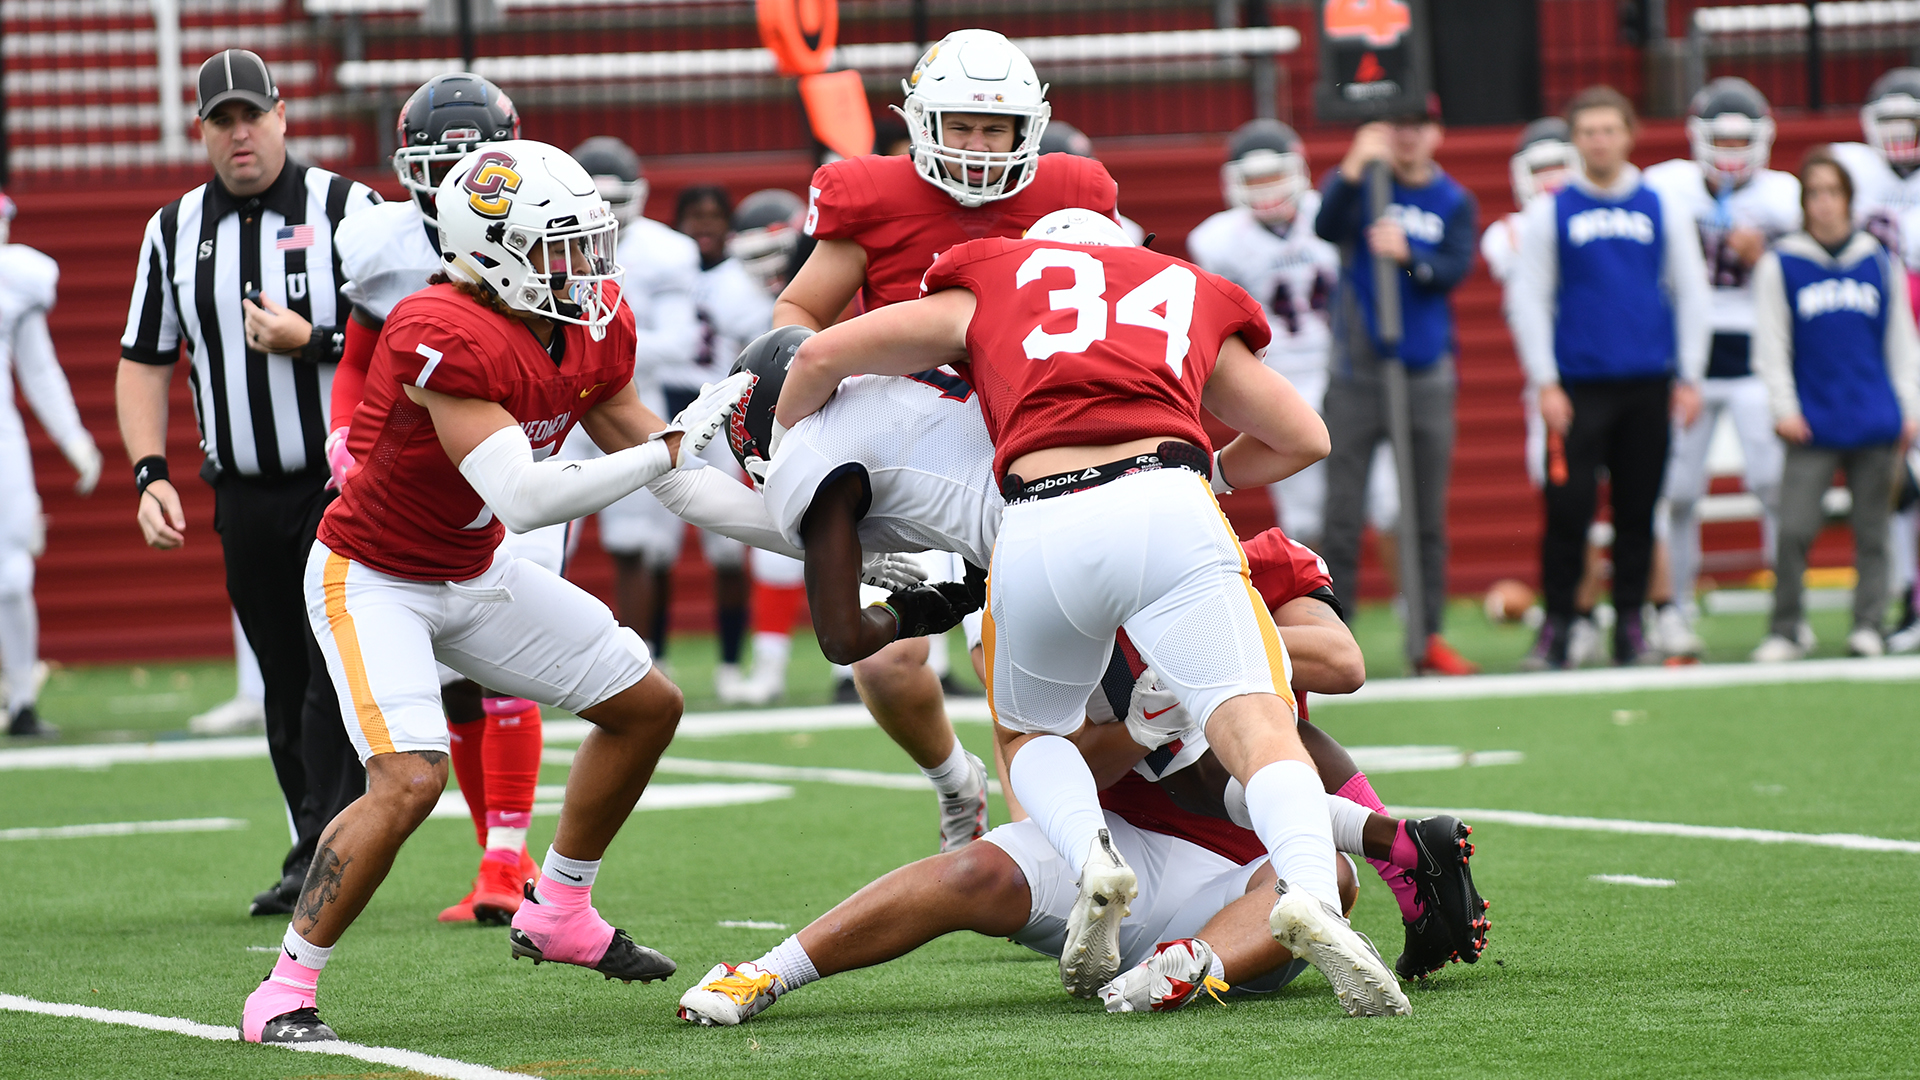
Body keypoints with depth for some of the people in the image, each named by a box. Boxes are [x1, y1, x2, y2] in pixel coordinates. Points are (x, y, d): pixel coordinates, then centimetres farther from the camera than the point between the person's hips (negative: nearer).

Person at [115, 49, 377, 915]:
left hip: (345, 481, -4)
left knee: (334, 672, -12)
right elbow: (143, 362, 13)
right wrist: (150, 475, 1)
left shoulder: (346, 210, -4)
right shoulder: (175, 231, 8)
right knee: (284, 685, 7)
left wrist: (310, 342, -19)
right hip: (246, 495, 4)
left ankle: (322, 856, -14)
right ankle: (316, 861, 14)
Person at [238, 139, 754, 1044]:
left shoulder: (592, 330, -6)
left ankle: (558, 912, 28)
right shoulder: (446, 339, -33)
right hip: (373, 581, -9)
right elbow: (526, 499, -38)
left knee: (646, 705, 12)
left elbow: (652, 461, 5)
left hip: (474, 575, 9)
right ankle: (285, 993, -15)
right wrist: (672, 447, -34)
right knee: (409, 778, -26)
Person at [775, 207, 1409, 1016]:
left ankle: (1090, 858, -6)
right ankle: (1312, 891, -35)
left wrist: (787, 463, 45)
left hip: (1039, 529, 0)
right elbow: (1304, 438, 37)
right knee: (1254, 726, -6)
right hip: (1167, 508, 0)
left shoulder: (987, 289, 29)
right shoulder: (1186, 295, 33)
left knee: (1029, 734, 24)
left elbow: (822, 356, 29)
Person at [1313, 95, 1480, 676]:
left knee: (1428, 514, 5)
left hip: (1426, 376, 2)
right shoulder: (1358, 183, 2)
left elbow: (1454, 271, -7)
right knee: (1342, 513, -4)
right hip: (1356, 376, -2)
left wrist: (1407, 256, -25)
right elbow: (1326, 226, -18)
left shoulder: (1454, 202, 7)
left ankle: (1429, 635, 10)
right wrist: (1355, 168, -31)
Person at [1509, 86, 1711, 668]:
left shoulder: (1663, 209, 9)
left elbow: (1690, 292, 11)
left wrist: (1689, 378, 5)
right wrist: (1545, 384, -4)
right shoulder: (1549, 212, 4)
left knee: (1638, 510, 4)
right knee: (1568, 508, -8)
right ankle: (1557, 621, 0)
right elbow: (1526, 298, 3)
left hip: (1647, 386, 2)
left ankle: (1630, 621, 12)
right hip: (1577, 386, -2)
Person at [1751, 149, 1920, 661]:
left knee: (1871, 531, 5)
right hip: (1813, 423, -2)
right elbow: (1771, 344, 3)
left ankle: (1868, 625, 12)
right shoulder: (1780, 264, 3)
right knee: (1794, 530, -9)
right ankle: (1784, 632, -1)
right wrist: (1784, 408, -5)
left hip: (1875, 422, 2)